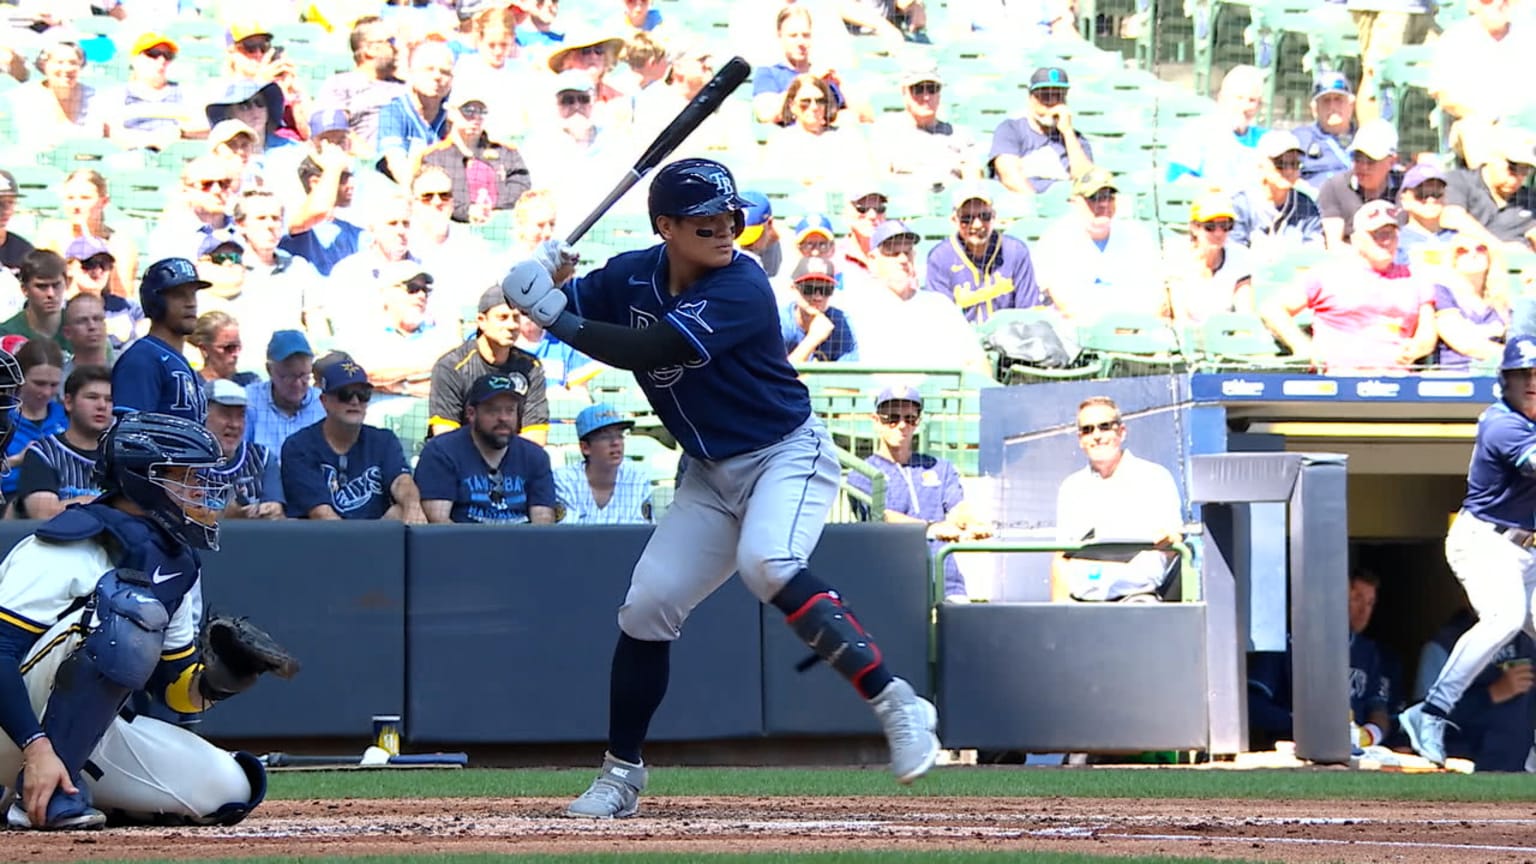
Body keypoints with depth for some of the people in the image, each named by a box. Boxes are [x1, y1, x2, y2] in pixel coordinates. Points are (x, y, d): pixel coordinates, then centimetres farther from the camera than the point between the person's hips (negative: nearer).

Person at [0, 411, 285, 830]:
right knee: (128, 610, -30)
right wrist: (38, 749, -37)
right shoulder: (71, 551, -17)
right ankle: (46, 797, -27)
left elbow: (178, 689, 14)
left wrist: (221, 673, -10)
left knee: (226, 790, -6)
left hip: (87, 735, 9)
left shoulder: (177, 564, 9)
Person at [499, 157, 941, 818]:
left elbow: (651, 350, -34)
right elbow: (567, 309, 6)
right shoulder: (633, 275, -4)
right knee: (647, 605, 0)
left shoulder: (741, 288, -24)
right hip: (711, 475, 7)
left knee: (767, 563, -33)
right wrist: (548, 279, -17)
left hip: (787, 456, -7)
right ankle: (621, 774, 14)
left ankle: (895, 703, -29)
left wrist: (556, 316, -32)